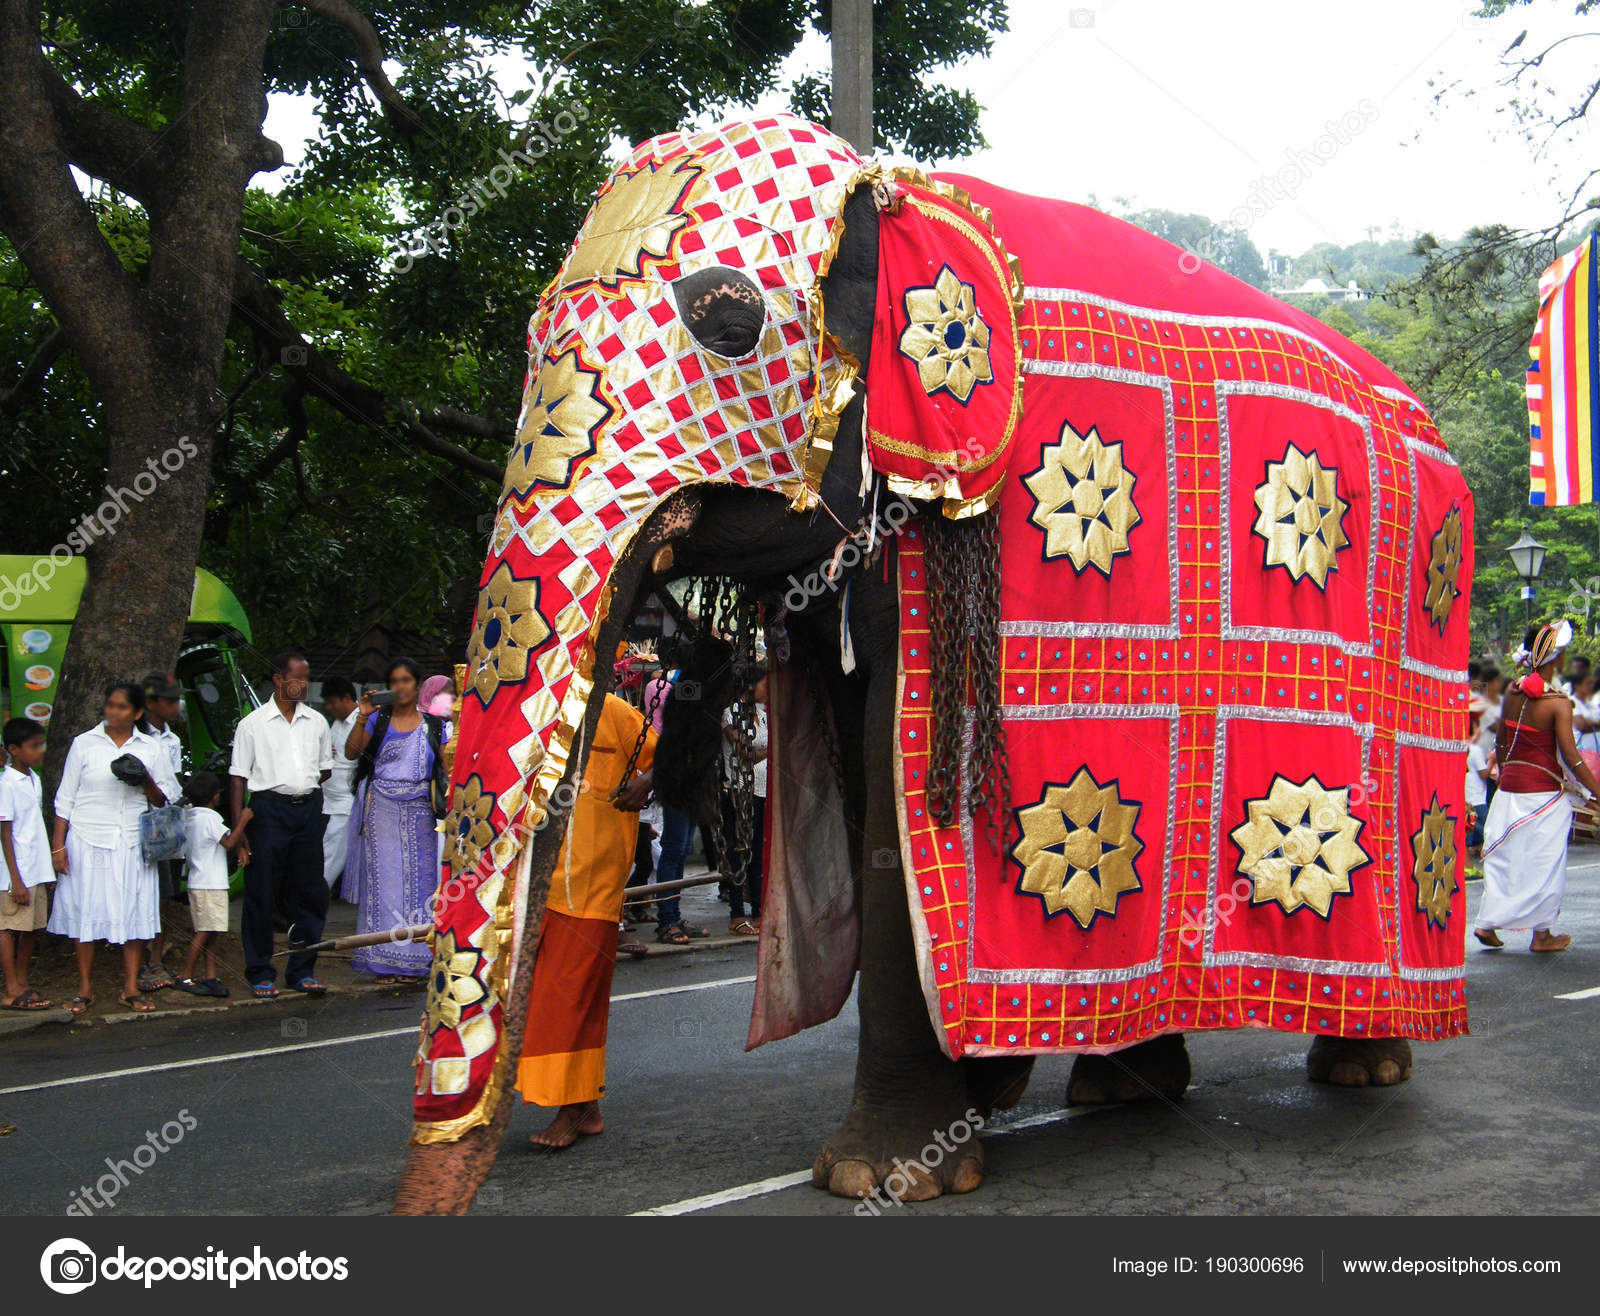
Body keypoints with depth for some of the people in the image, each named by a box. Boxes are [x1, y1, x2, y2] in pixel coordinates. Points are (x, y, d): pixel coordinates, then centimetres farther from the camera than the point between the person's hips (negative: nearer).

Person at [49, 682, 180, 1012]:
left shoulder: (151, 748, 8)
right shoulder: (84, 744, 5)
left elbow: (166, 799, 11)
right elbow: (65, 798, 5)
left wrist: (146, 782, -10)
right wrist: (58, 844, -1)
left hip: (132, 844, 1)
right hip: (88, 840, -1)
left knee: (134, 912, 0)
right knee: (85, 912, 0)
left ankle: (131, 988, 7)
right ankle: (85, 988, 10)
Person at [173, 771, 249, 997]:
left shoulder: (189, 815, 14)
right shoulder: (209, 817, -13)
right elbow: (229, 842, -17)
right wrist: (243, 820, -10)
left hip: (198, 882, 9)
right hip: (210, 884, -9)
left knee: (210, 932, 7)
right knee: (205, 932, -6)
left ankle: (211, 977, 5)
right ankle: (186, 978, -4)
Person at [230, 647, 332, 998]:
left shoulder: (316, 722, 12)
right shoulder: (253, 724, 1)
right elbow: (239, 780, -1)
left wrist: (305, 783, 5)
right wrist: (238, 830, -7)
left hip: (309, 810, 4)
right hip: (268, 810, -3)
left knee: (309, 894, 5)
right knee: (262, 895, 0)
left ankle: (301, 971, 16)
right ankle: (260, 973, 11)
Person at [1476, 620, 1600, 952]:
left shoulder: (1513, 691, 1)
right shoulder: (1558, 703, -16)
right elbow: (1571, 757, -18)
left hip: (1510, 786, 5)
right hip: (1543, 790, -5)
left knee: (1504, 857, 13)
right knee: (1545, 863, 7)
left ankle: (1487, 922, 10)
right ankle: (1542, 935, 15)